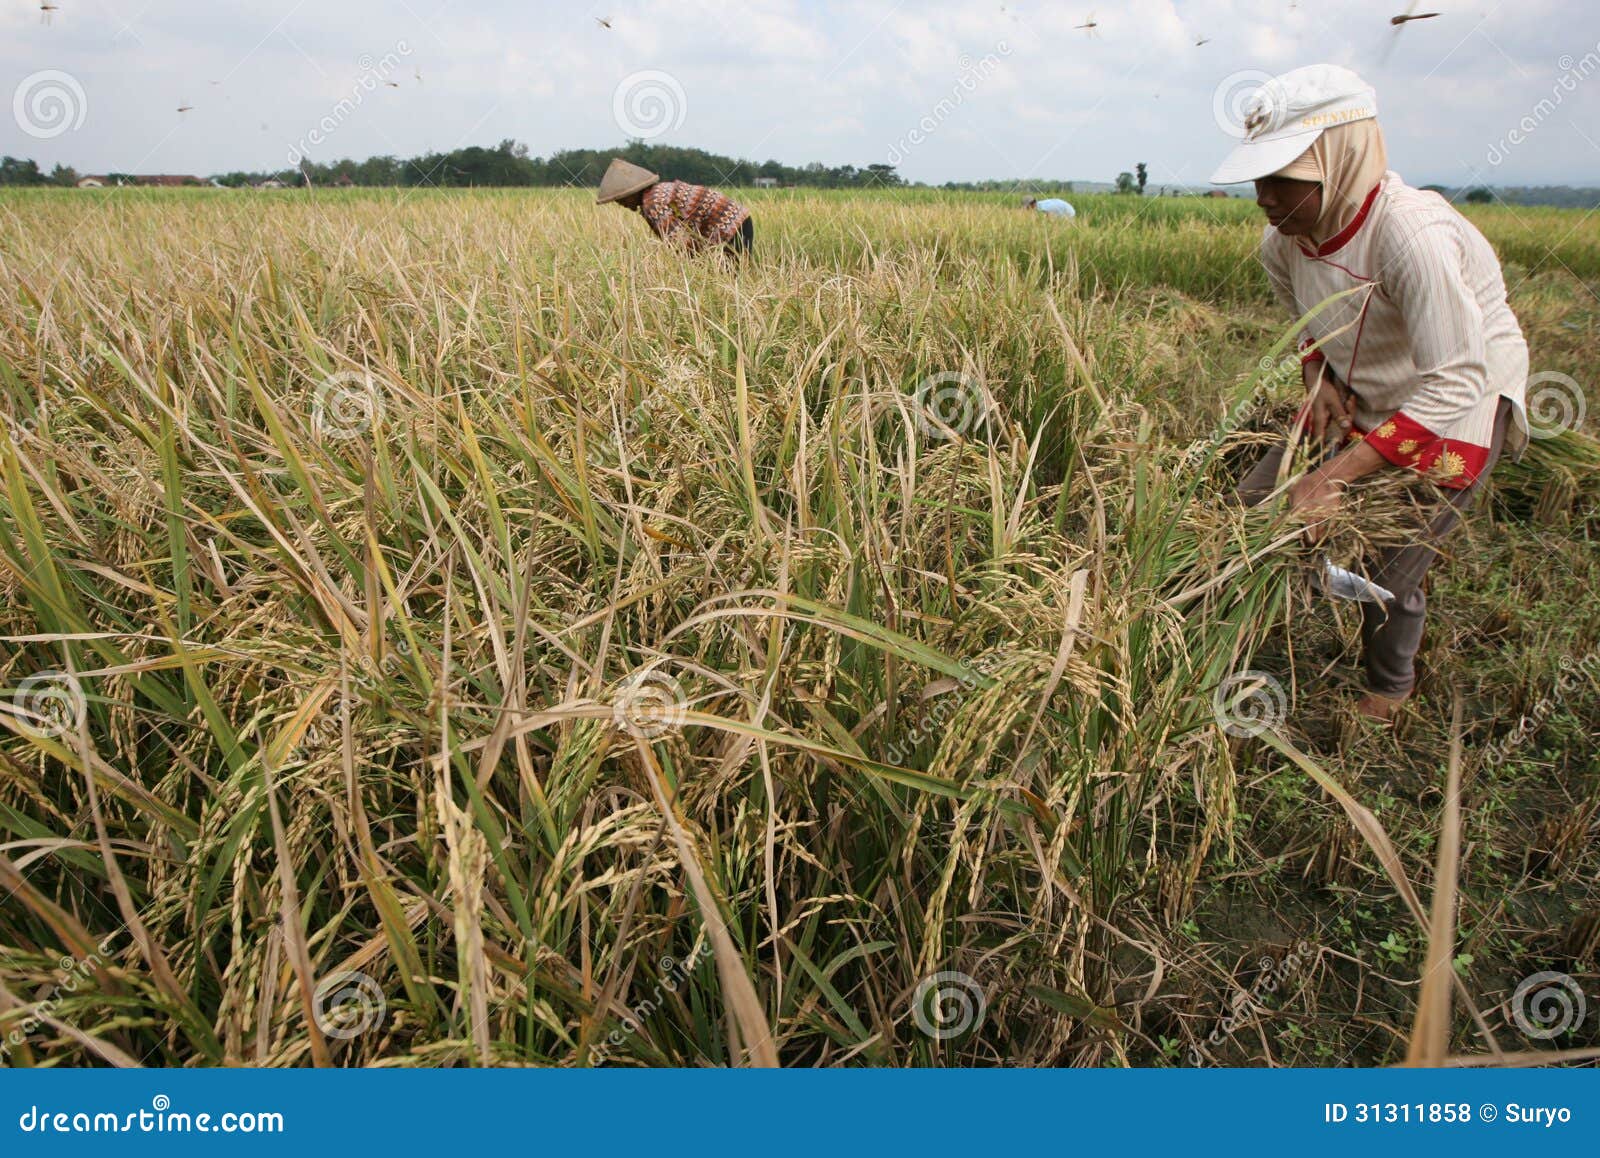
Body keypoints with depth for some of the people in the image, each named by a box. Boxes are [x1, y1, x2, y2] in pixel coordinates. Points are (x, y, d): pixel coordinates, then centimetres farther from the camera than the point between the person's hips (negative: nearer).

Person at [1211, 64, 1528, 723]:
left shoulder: (1412, 233, -34)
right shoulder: (1283, 242, -11)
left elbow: (1455, 383, -36)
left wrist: (1335, 476, -41)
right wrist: (1318, 381, -9)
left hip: (1459, 403, -7)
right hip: (1359, 399, 7)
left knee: (1389, 572, -9)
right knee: (1254, 505, 3)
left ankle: (1390, 693, 23)